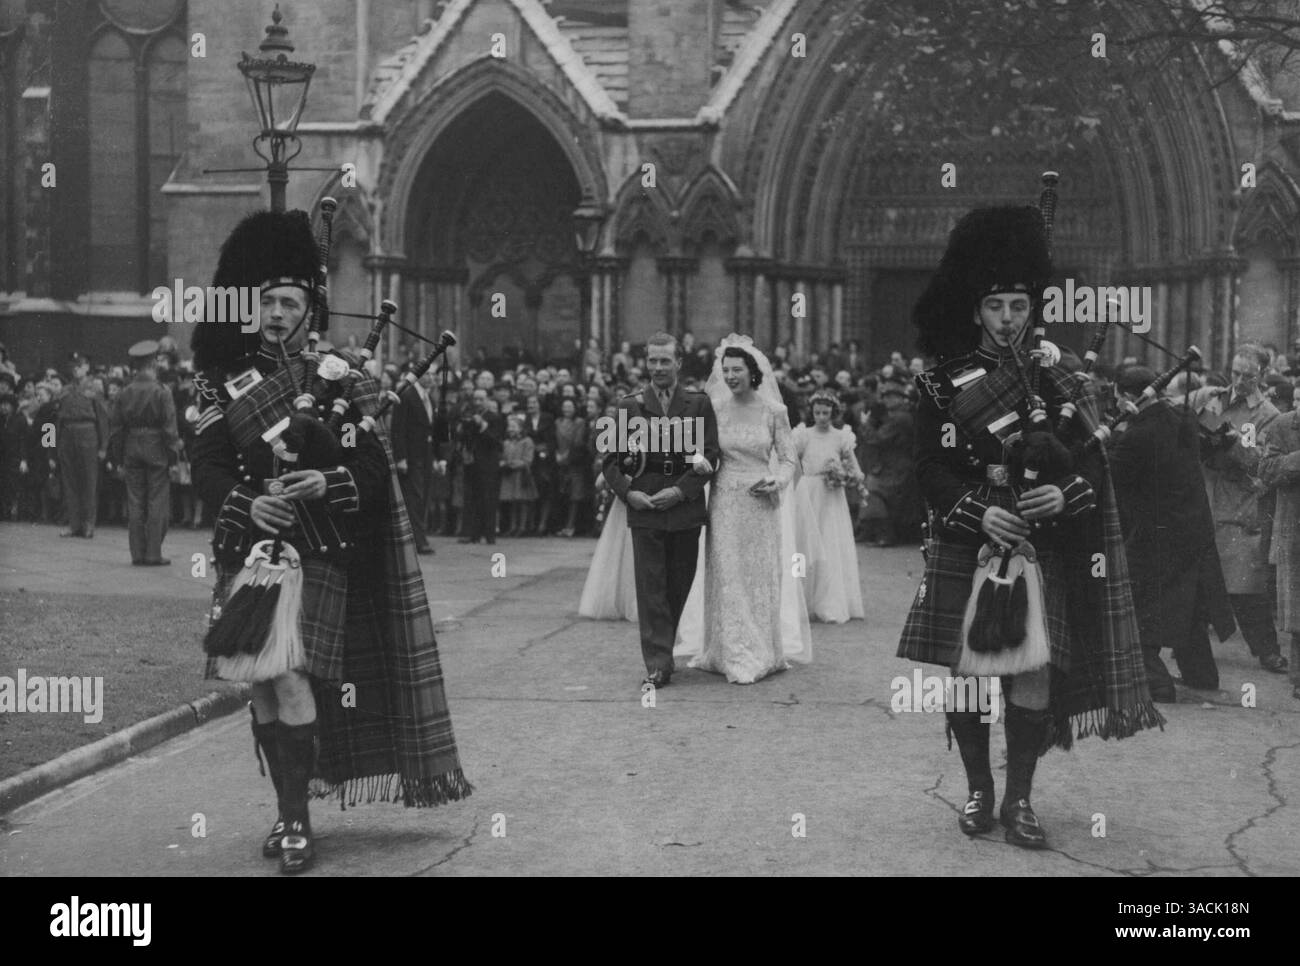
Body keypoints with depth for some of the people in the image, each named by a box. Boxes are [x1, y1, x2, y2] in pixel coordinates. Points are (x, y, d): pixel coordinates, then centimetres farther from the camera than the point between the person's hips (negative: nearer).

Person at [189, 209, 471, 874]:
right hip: (248, 550, 3)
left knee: (291, 679, -13)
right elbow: (207, 467, -3)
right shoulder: (225, 381, 6)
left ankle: (297, 822, -5)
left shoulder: (339, 374, 1)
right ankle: (287, 809, 23)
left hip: (317, 553, -3)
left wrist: (326, 482, -23)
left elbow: (375, 468, -4)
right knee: (260, 685, 8)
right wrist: (247, 503, -22)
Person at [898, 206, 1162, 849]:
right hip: (964, 548, -1)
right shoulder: (942, 380, 2)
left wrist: (1062, 493, -20)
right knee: (963, 671, 3)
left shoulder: (1056, 378, 7)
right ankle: (978, 791, 20)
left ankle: (1018, 800, 9)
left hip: (1039, 548, 1)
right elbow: (930, 468, -5)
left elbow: (1090, 463, 3)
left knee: (1035, 672, -4)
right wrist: (980, 511, -21)